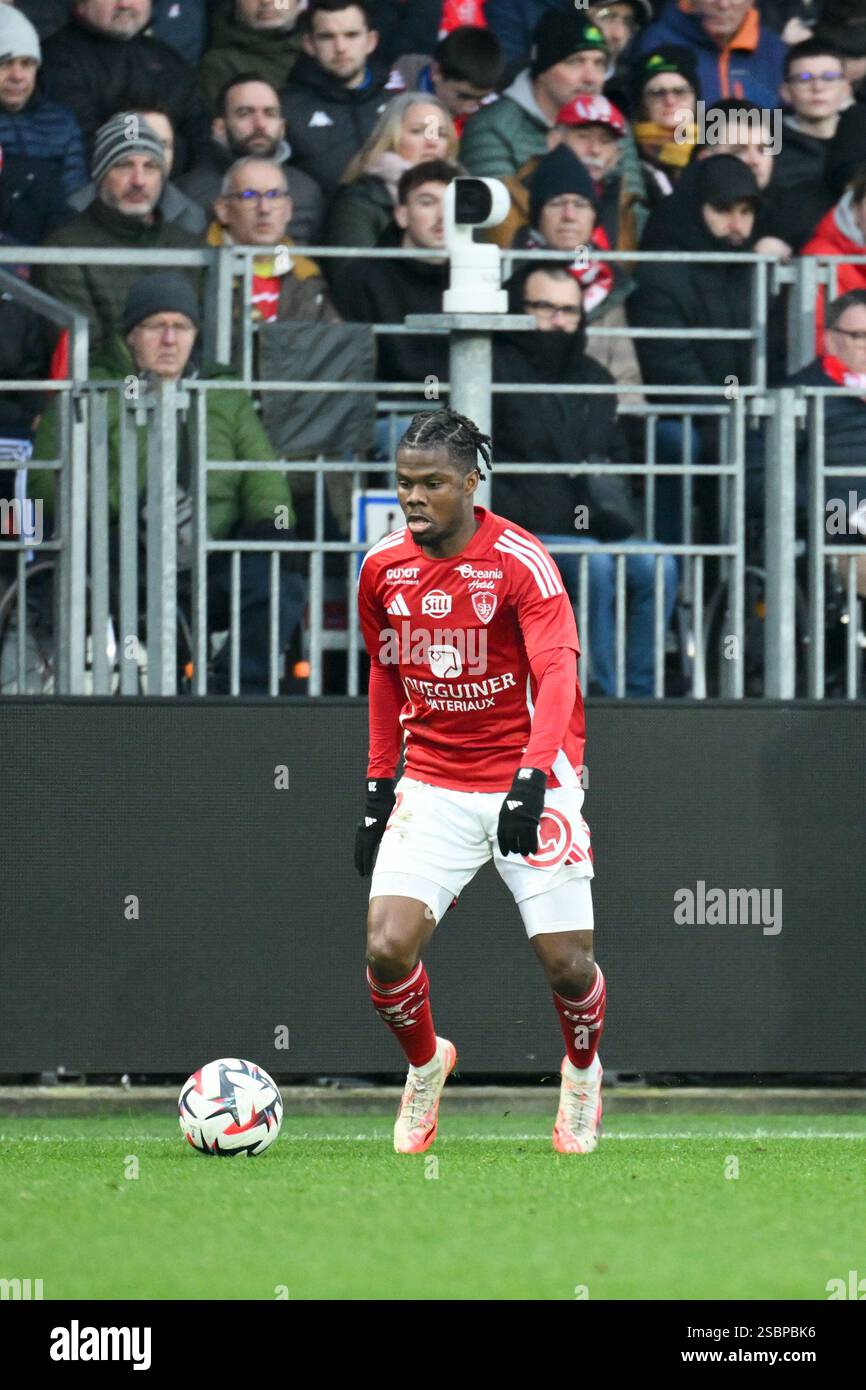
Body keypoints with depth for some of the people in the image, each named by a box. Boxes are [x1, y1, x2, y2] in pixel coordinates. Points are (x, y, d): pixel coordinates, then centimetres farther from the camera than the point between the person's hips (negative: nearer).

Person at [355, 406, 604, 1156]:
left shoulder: (520, 561, -15)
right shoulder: (383, 568, 1)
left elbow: (558, 677, -23)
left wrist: (531, 779, -37)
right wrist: (378, 788, 15)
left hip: (529, 785, -3)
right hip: (433, 787, 3)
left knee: (568, 965, -6)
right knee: (388, 950, -15)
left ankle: (582, 1074, 29)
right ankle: (426, 1065, 17)